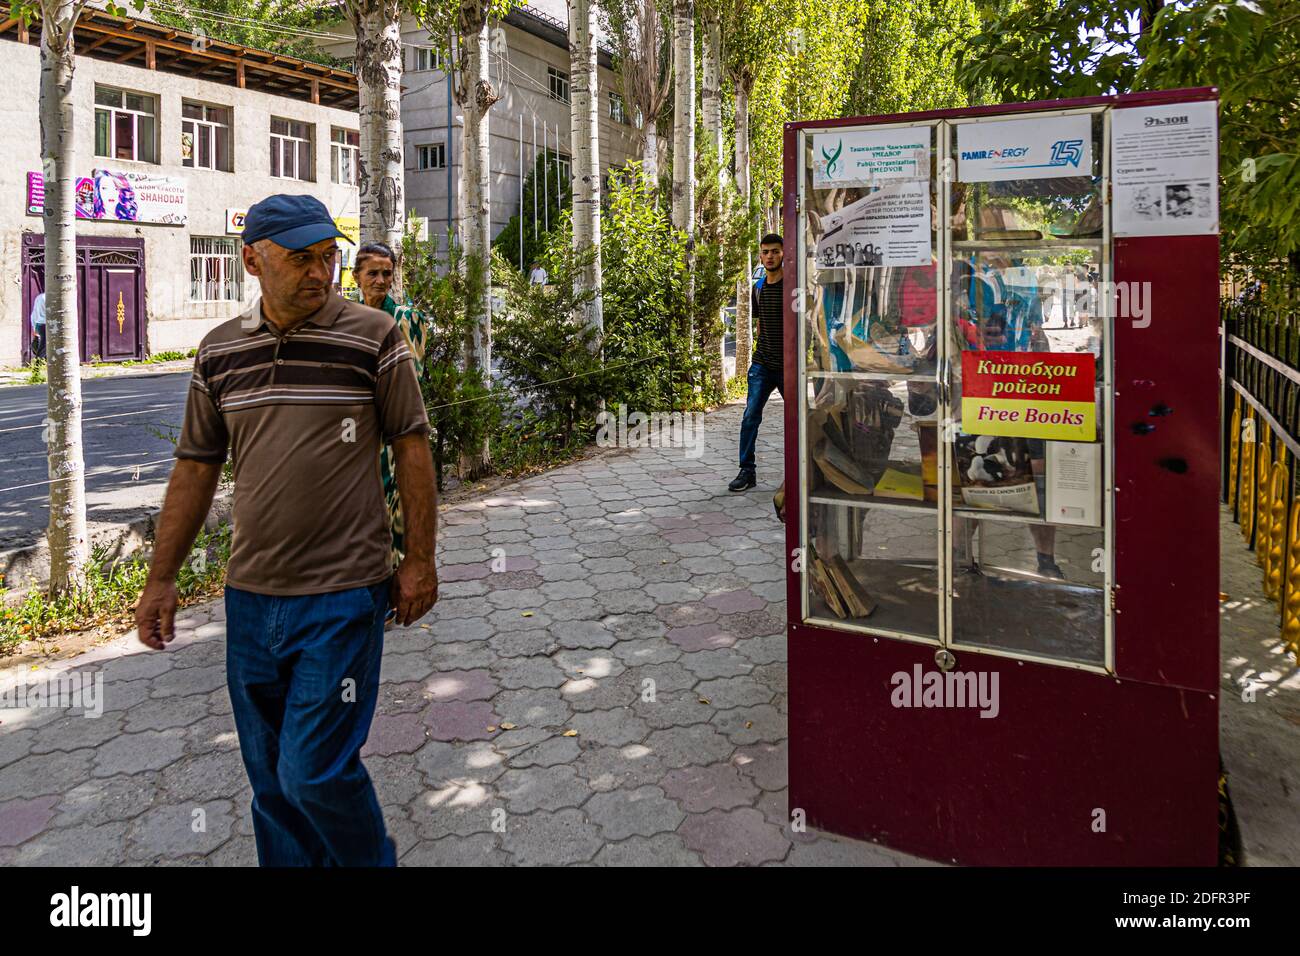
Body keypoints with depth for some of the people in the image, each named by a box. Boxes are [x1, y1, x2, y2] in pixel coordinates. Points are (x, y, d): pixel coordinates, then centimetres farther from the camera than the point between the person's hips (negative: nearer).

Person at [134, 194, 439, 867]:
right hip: (250, 596, 5)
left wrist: (419, 561, -4)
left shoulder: (372, 337, -5)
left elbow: (412, 449, -2)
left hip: (342, 596, -5)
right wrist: (160, 580, 12)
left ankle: (371, 862, 25)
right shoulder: (219, 351, 7)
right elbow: (196, 469, 12)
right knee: (270, 775, 15)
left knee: (316, 771, -2)